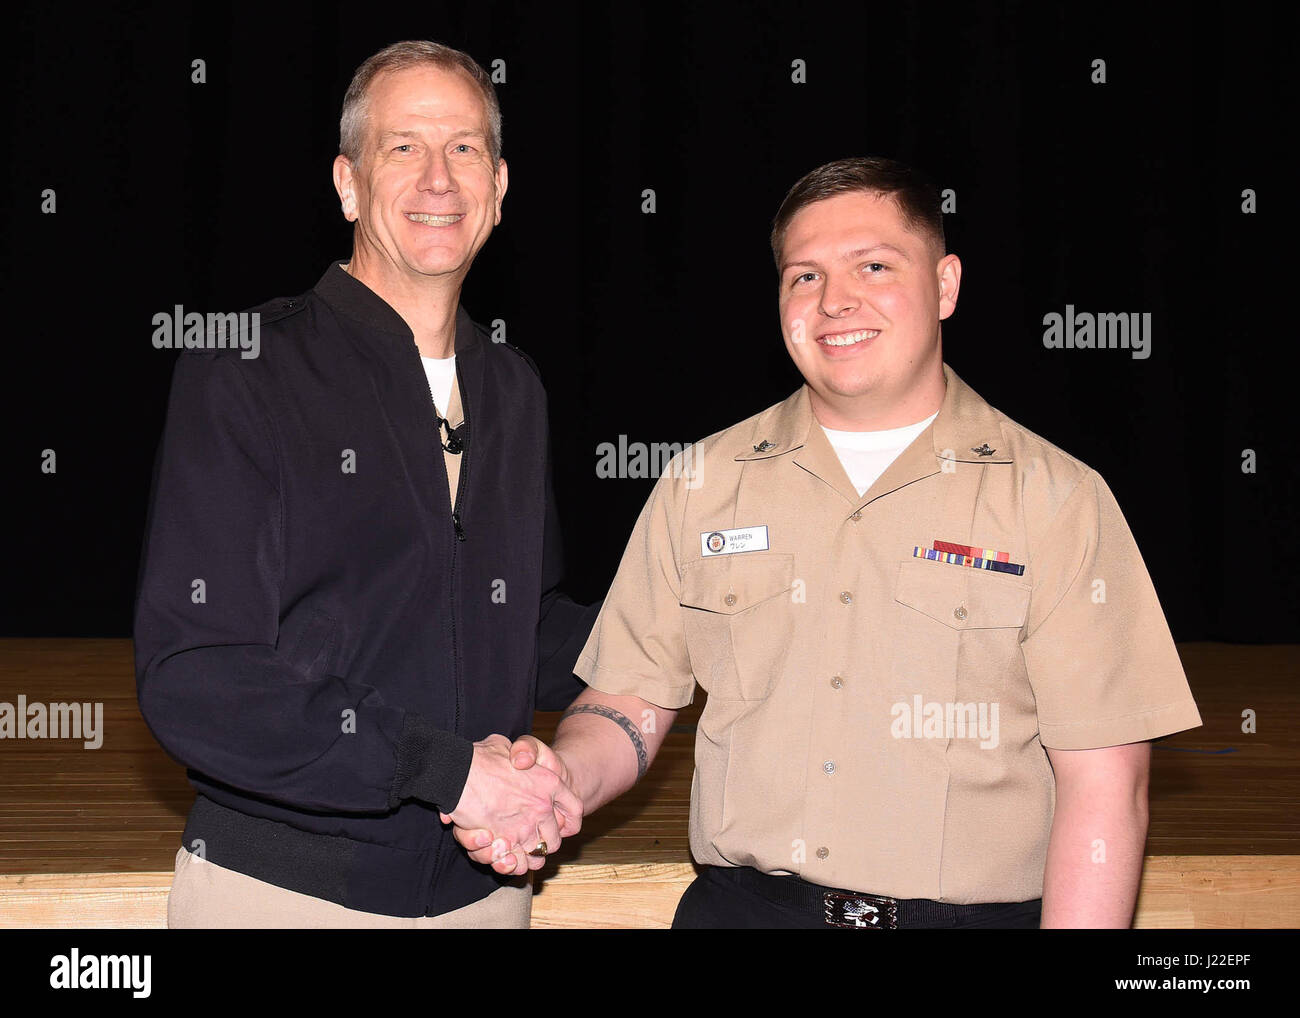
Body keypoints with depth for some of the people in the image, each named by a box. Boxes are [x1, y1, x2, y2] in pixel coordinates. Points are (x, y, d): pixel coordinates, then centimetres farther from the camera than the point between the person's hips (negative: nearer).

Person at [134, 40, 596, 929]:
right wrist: (445, 769, -22)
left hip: (482, 886, 5)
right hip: (279, 887, -5)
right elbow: (191, 680, -19)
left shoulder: (512, 390, 9)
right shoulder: (245, 375, -10)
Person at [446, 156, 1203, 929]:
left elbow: (1103, 783, -6)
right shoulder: (703, 484, 8)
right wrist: (567, 775, -10)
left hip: (975, 911, -1)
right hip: (742, 903, 1)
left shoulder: (1058, 499, -2)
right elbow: (633, 701, 10)